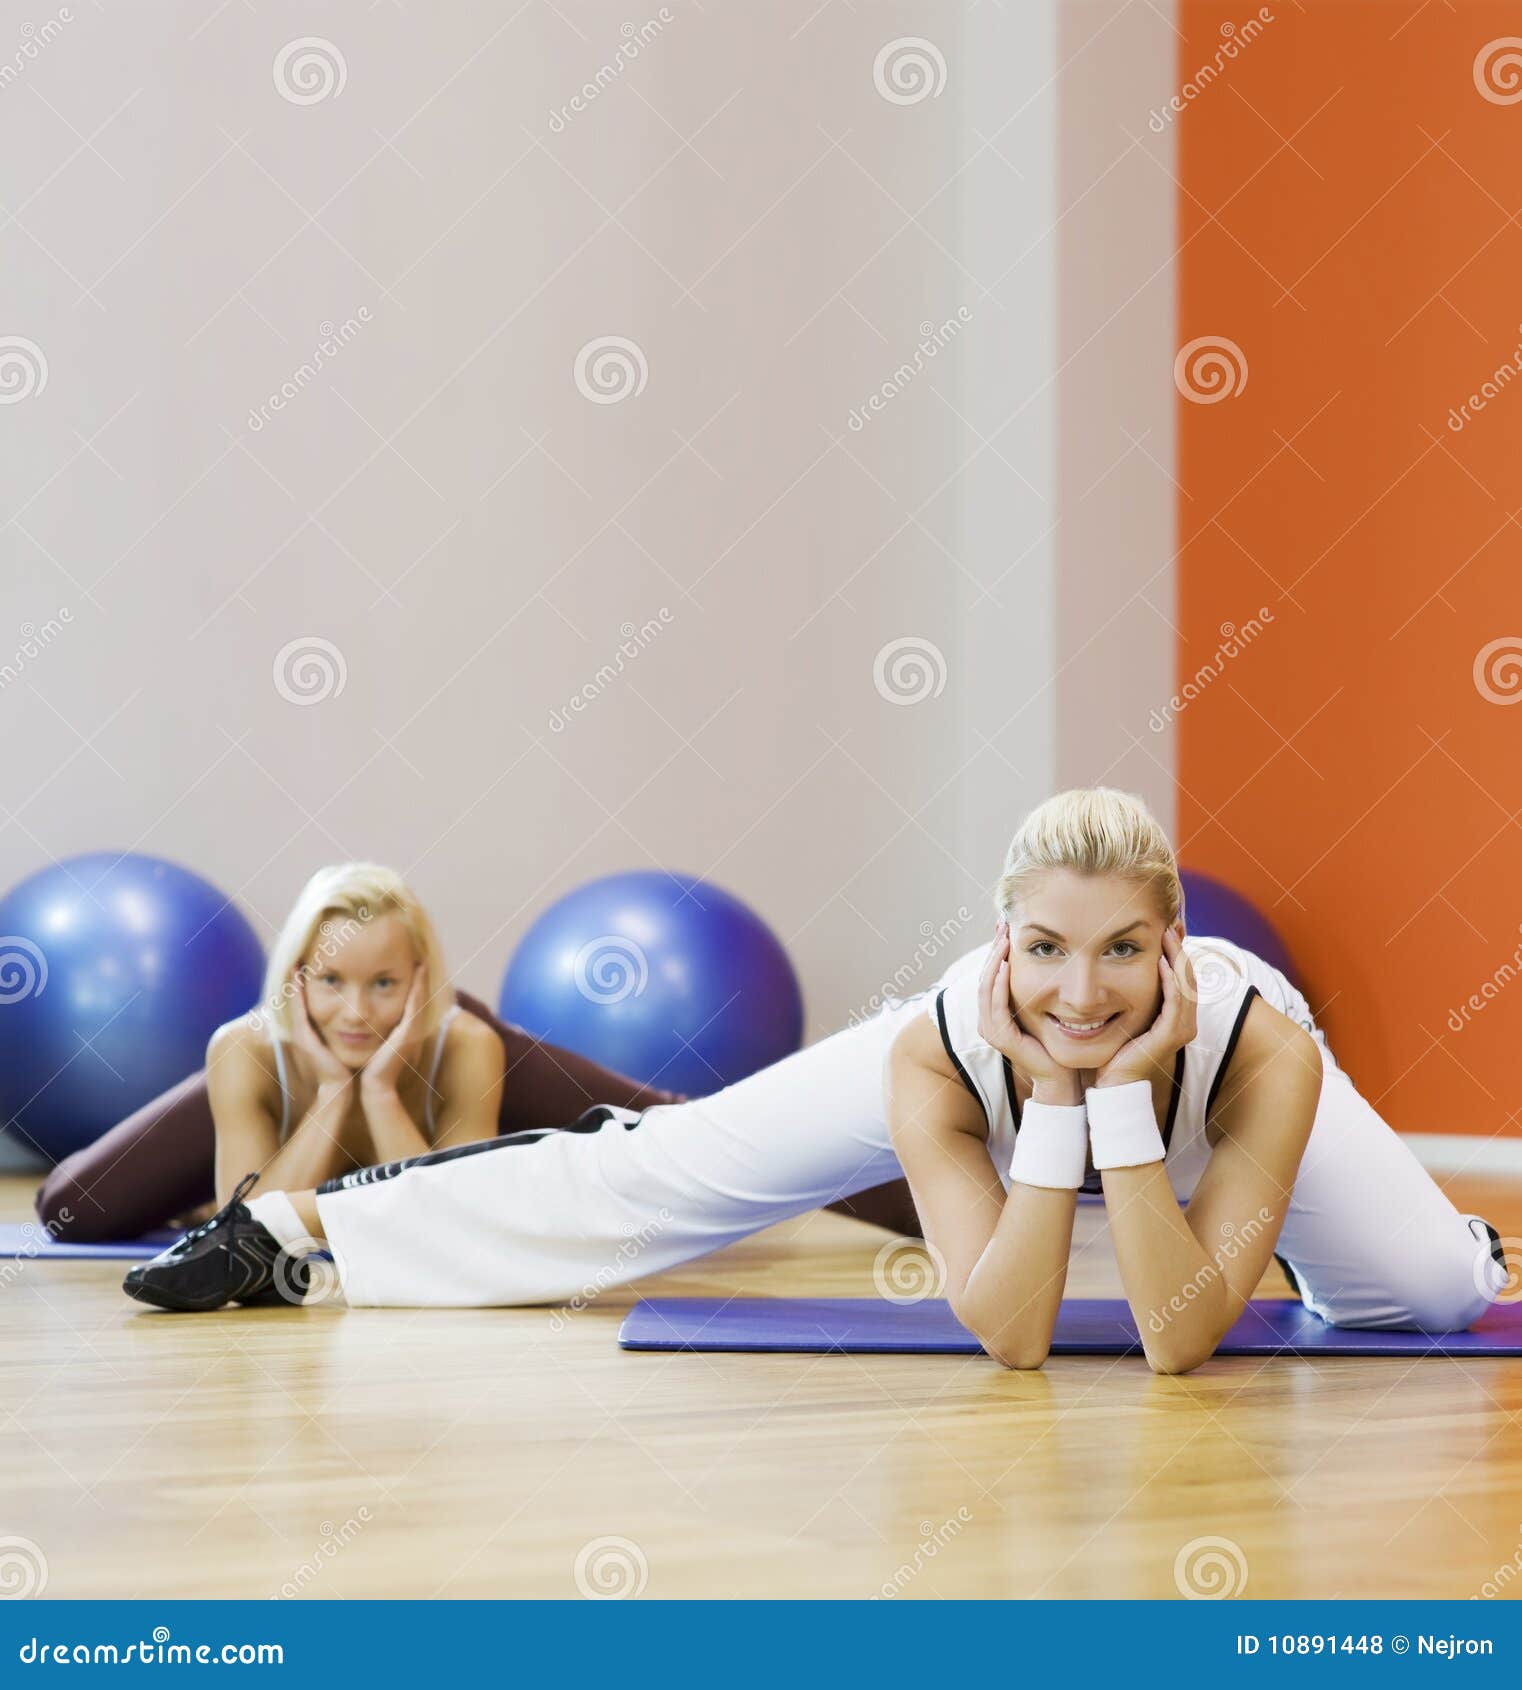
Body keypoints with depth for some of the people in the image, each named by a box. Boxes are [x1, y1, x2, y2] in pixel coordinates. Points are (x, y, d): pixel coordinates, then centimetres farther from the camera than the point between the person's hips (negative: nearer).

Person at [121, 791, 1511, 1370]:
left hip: (1212, 1099, 1)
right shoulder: (939, 1045, -41)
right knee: (655, 1173, 2)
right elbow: (1008, 1335, -40)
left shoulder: (1261, 1046, -44)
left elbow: (1180, 1337, -42)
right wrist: (1051, 1099, -50)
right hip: (995, 1081, -1)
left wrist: (1124, 1095, -52)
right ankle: (295, 1217, 17)